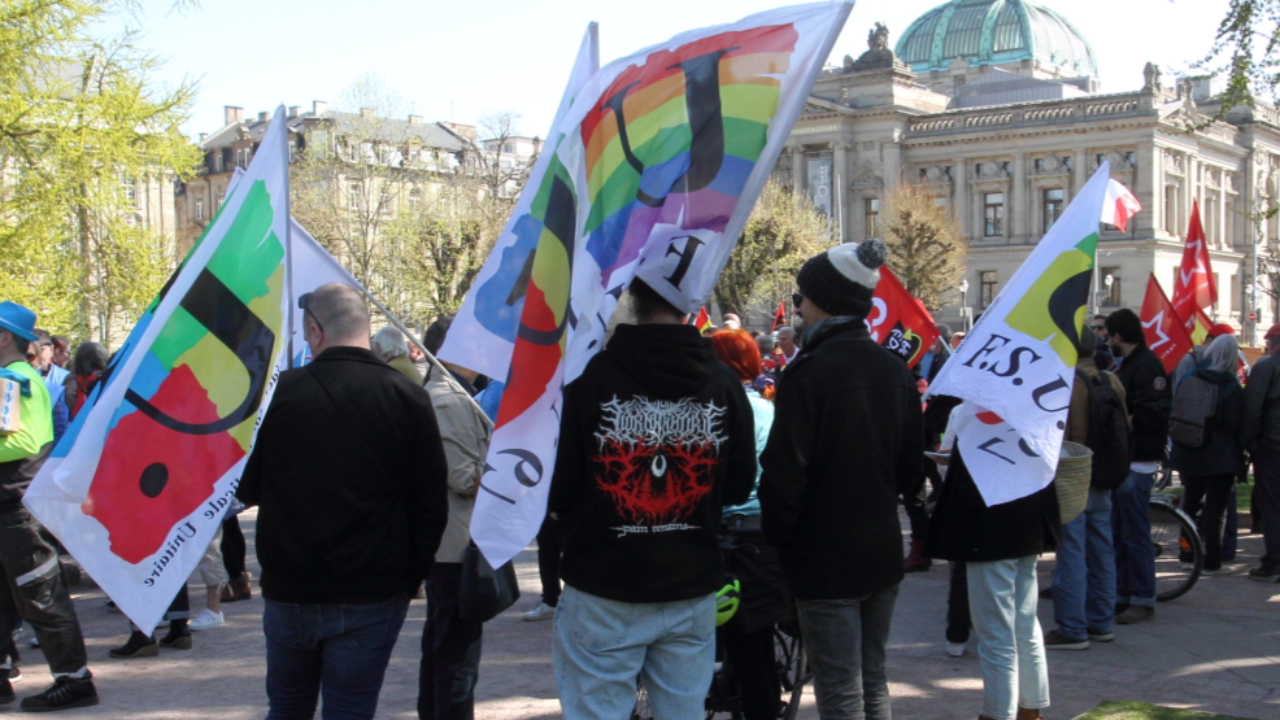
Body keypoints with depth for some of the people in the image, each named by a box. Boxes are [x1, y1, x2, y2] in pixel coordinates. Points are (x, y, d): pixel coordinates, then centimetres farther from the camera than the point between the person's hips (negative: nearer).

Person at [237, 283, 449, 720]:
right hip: (370, 600, -1)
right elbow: (431, 507, -4)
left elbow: (245, 490, 5)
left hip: (287, 592, 1)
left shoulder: (279, 393, -6)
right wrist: (409, 577, 8)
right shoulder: (408, 400, -7)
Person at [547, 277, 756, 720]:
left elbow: (554, 488, -11)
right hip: (692, 590, 4)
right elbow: (739, 488, 6)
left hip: (603, 591, -3)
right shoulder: (724, 383, -2)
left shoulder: (590, 376, -14)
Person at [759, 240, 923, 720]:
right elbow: (911, 464, 13)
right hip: (884, 553, 7)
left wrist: (776, 535, -6)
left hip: (826, 560, -7)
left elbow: (784, 471, -19)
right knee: (873, 680, 18)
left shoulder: (809, 373, -18)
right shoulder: (896, 370, 6)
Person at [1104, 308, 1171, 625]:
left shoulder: (1146, 365, -14)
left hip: (1138, 463, -10)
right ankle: (1122, 595, 21)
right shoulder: (1130, 364, 16)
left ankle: (1143, 601, 3)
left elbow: (1153, 414, -22)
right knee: (1118, 533, 13)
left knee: (1135, 534, -4)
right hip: (1125, 460, 10)